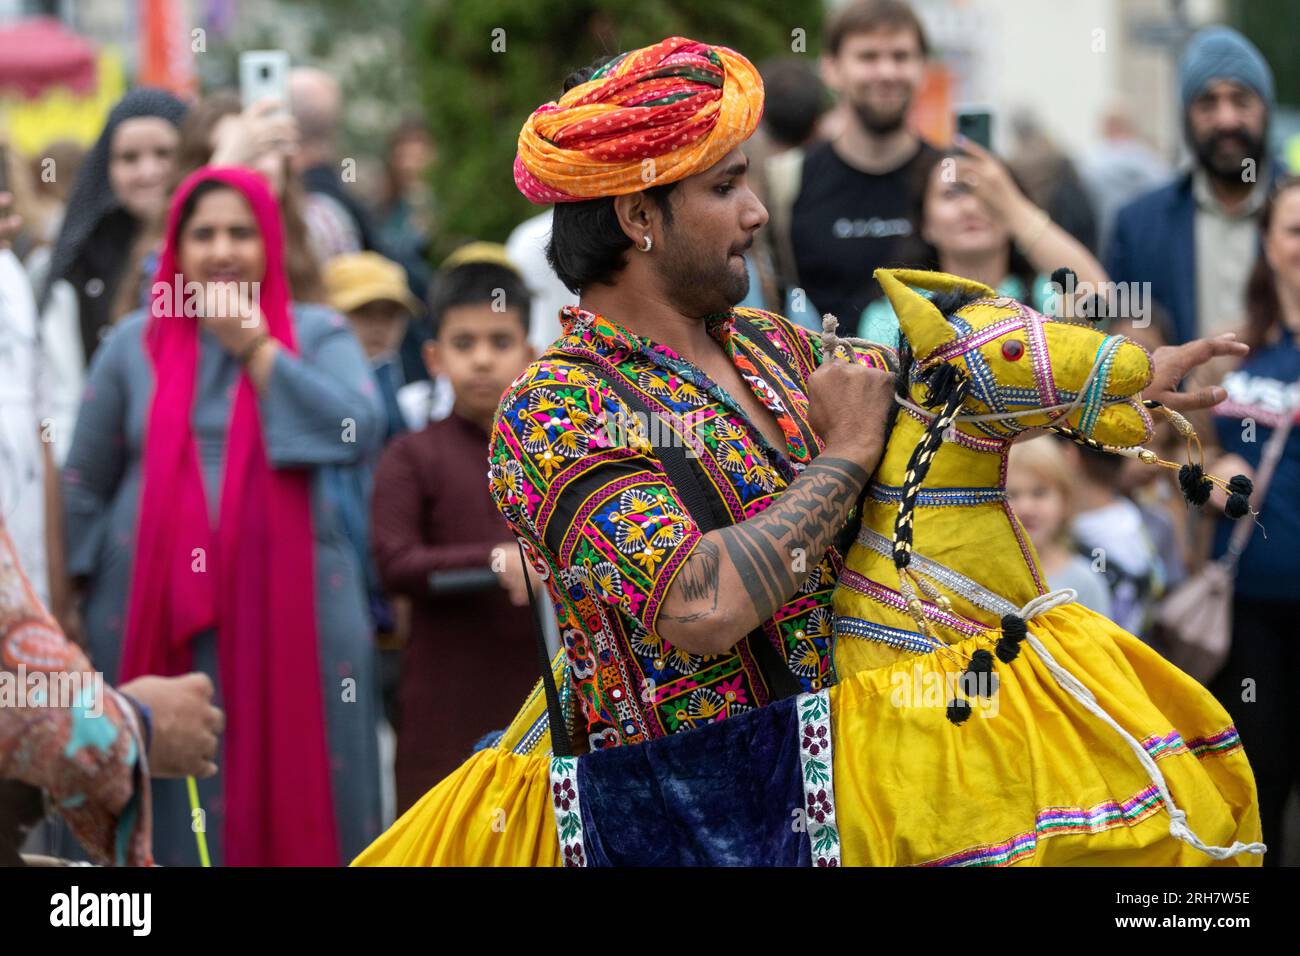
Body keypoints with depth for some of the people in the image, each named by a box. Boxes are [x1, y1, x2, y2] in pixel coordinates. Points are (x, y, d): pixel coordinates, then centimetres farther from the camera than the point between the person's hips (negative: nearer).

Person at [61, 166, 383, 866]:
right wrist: (69, 597, 6)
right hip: (154, 608, 1)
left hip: (292, 607, -1)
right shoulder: (134, 344, 9)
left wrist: (259, 351, -9)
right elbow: (84, 484, 11)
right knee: (172, 802, 1)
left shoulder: (317, 334, 7)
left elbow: (359, 433, -11)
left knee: (293, 792, -1)